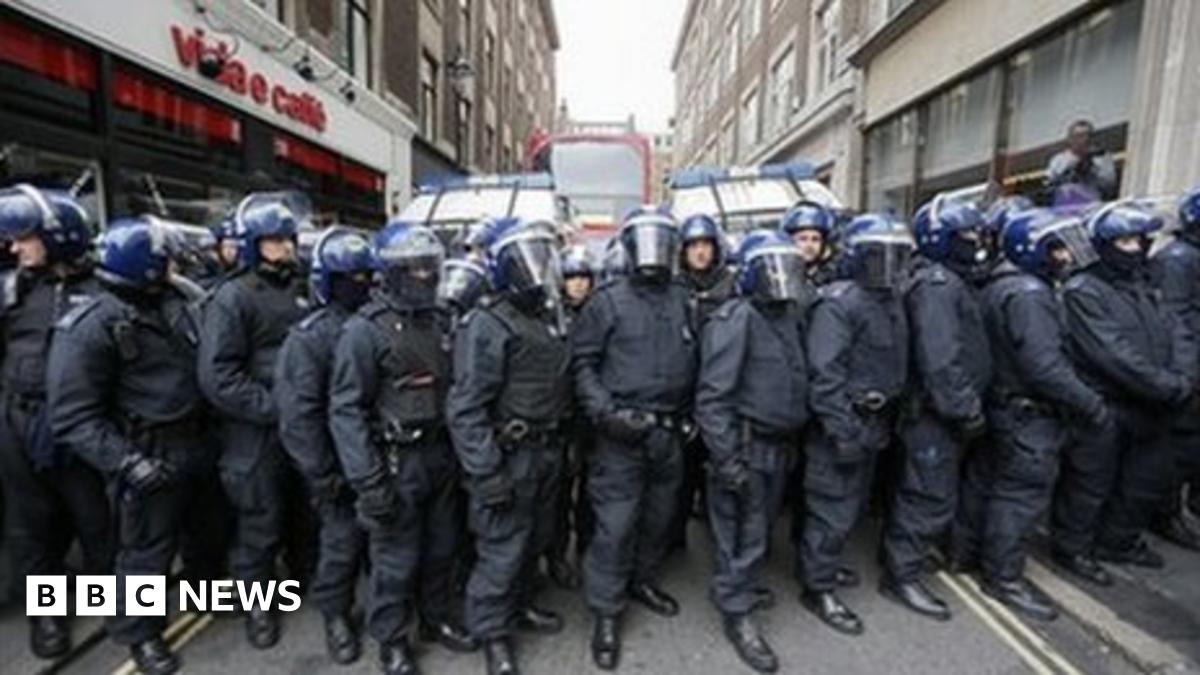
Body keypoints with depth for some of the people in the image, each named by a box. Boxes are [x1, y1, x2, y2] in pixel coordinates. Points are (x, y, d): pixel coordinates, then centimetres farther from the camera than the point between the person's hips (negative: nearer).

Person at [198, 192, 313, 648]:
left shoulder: (301, 290, 6)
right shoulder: (233, 298, -12)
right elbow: (218, 377, -18)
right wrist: (275, 407, -21)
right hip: (257, 433, -5)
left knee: (308, 515, 20)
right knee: (260, 527, 9)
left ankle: (309, 583, 41)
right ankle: (257, 604, 30)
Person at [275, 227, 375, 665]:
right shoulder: (308, 337, -13)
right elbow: (297, 413, -16)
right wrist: (321, 474, -16)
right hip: (341, 465, -4)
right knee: (342, 542, 8)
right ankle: (336, 616, 31)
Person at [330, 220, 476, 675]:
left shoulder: (439, 323, 6)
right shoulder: (364, 330, -14)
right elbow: (346, 409, -16)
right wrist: (367, 480, -19)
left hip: (442, 454, 6)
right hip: (397, 462, -6)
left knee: (442, 547, 19)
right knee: (396, 559, 9)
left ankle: (437, 619, 41)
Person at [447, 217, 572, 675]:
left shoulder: (548, 318, 8)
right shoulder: (488, 326, -18)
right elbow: (466, 408, -22)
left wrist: (561, 444, 15)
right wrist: (486, 474, -24)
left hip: (546, 453, 8)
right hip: (508, 457, -8)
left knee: (534, 540, 22)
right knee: (502, 549, 5)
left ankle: (519, 606, 44)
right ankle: (492, 631, 27)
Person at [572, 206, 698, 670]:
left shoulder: (683, 301, 9)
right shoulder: (608, 301, -4)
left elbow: (694, 362, 15)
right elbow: (582, 362, -6)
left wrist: (690, 414, 11)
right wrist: (605, 412, -17)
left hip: (671, 431, 5)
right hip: (623, 432, -5)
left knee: (660, 515, 18)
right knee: (616, 525, -1)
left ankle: (643, 580, 42)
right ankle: (606, 613, 16)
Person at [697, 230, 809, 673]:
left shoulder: (791, 318, 9)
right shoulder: (734, 320, -17)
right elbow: (713, 397, -22)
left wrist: (793, 441, 18)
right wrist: (727, 457, -24)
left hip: (779, 446, 8)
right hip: (746, 446, -8)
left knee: (761, 528, 21)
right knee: (743, 533, 3)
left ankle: (742, 586, 42)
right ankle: (737, 612, 20)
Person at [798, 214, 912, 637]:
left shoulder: (891, 300, 10)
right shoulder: (838, 303, -18)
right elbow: (825, 374, -24)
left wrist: (887, 421, 16)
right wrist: (843, 431, -24)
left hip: (874, 423, 9)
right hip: (842, 425, -9)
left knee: (851, 502, 19)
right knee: (833, 508, 0)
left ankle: (821, 564, 37)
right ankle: (818, 589, 15)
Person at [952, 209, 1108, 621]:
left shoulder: (999, 287, 11)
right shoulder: (1027, 295, -21)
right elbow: (1044, 366, -26)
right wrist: (1091, 404, -16)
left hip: (1002, 405, 10)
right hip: (1028, 415, -10)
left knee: (983, 480, 18)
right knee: (1022, 495, 1)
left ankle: (965, 552, 32)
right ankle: (1003, 577, 13)